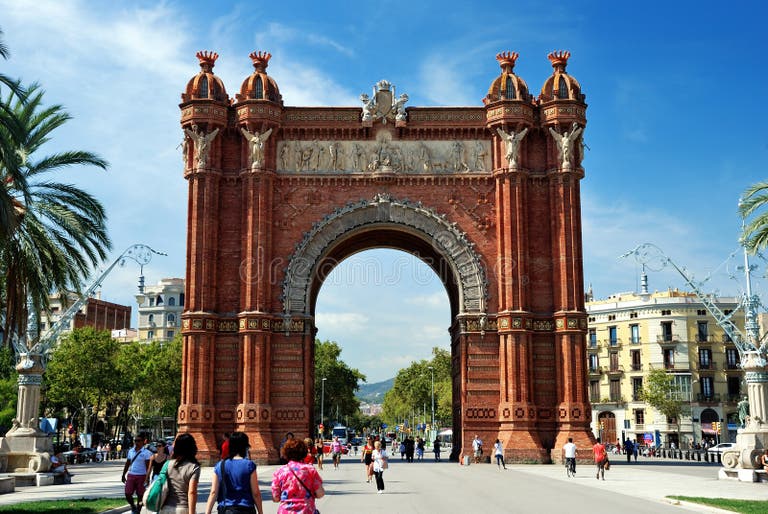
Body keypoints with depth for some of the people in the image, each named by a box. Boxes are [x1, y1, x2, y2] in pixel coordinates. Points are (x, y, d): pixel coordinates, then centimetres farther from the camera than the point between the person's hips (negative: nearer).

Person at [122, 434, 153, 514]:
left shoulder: (146, 453, -6)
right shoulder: (131, 451, 10)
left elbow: (148, 466, -8)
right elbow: (127, 464, 17)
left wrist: (147, 478, -14)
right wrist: (123, 475, 16)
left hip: (141, 476, -4)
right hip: (131, 475, 4)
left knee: (140, 495, 2)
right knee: (127, 494, -3)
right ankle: (133, 506, 23)